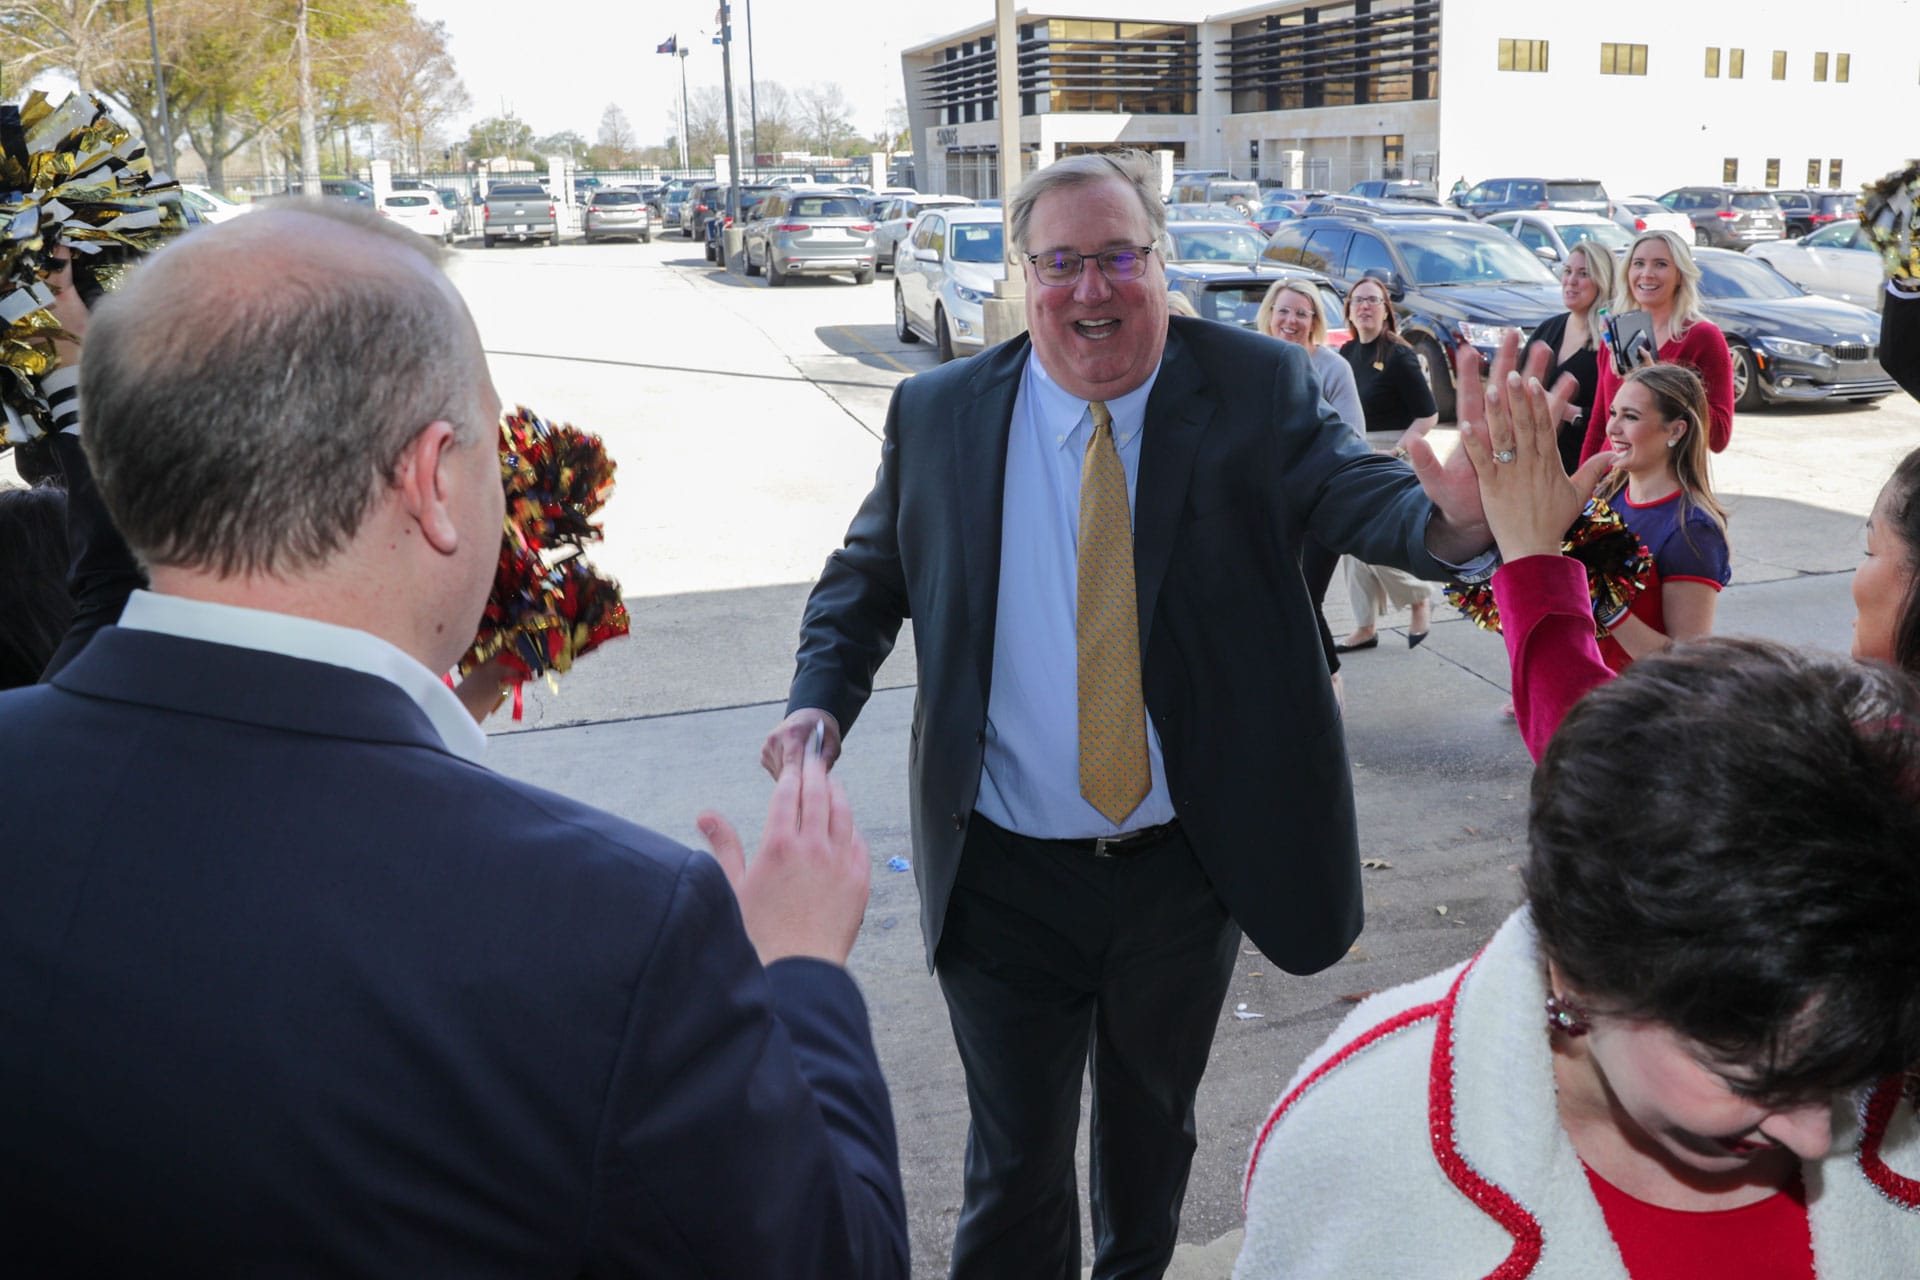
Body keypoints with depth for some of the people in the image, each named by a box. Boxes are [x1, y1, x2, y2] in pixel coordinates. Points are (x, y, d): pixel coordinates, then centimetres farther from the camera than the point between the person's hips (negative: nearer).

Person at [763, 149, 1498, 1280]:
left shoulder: (1258, 389, -8)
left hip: (1189, 865, 1)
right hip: (1007, 876, 0)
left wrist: (1453, 522, -45)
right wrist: (823, 699, -12)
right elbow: (869, 574, 6)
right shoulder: (937, 413, -4)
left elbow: (1355, 489, -21)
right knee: (1016, 1153, 15)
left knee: (1156, 1126, 26)